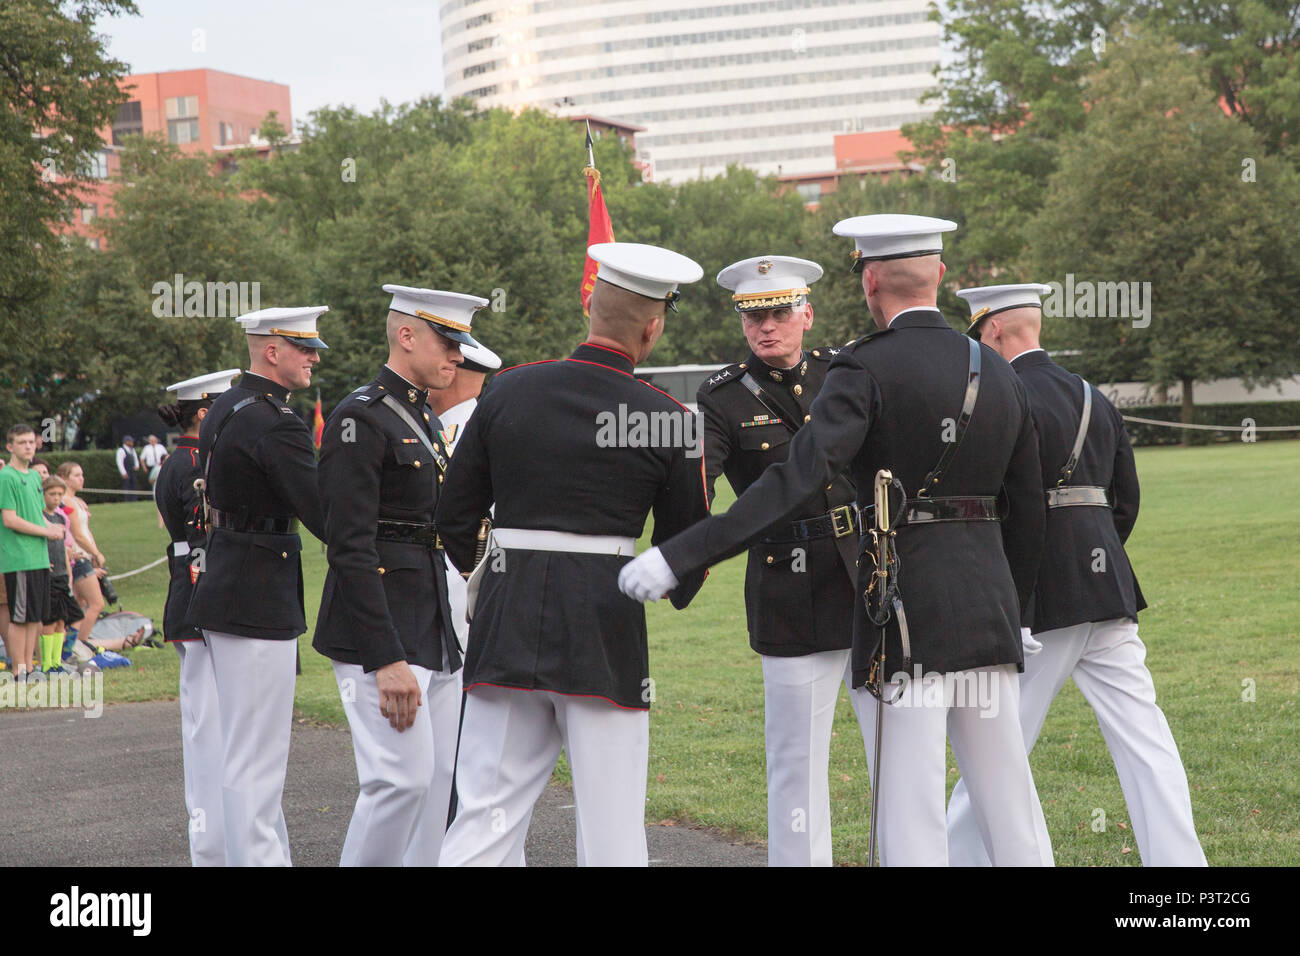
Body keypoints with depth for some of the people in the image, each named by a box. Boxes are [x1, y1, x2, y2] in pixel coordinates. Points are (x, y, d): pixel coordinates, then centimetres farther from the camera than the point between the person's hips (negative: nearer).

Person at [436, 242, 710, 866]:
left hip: (505, 623, 3)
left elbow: (453, 515, 9)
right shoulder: (669, 421, -5)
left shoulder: (508, 390, 2)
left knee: (485, 814, 8)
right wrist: (678, 592, 28)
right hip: (605, 628, -3)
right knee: (611, 822, 6)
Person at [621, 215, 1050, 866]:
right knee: (1008, 806, 13)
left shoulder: (868, 369, -10)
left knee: (911, 818, -2)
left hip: (905, 615, -6)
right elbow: (1028, 515, 16)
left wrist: (678, 557, -26)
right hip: (989, 610, 6)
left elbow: (798, 477, -23)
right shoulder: (998, 373, 11)